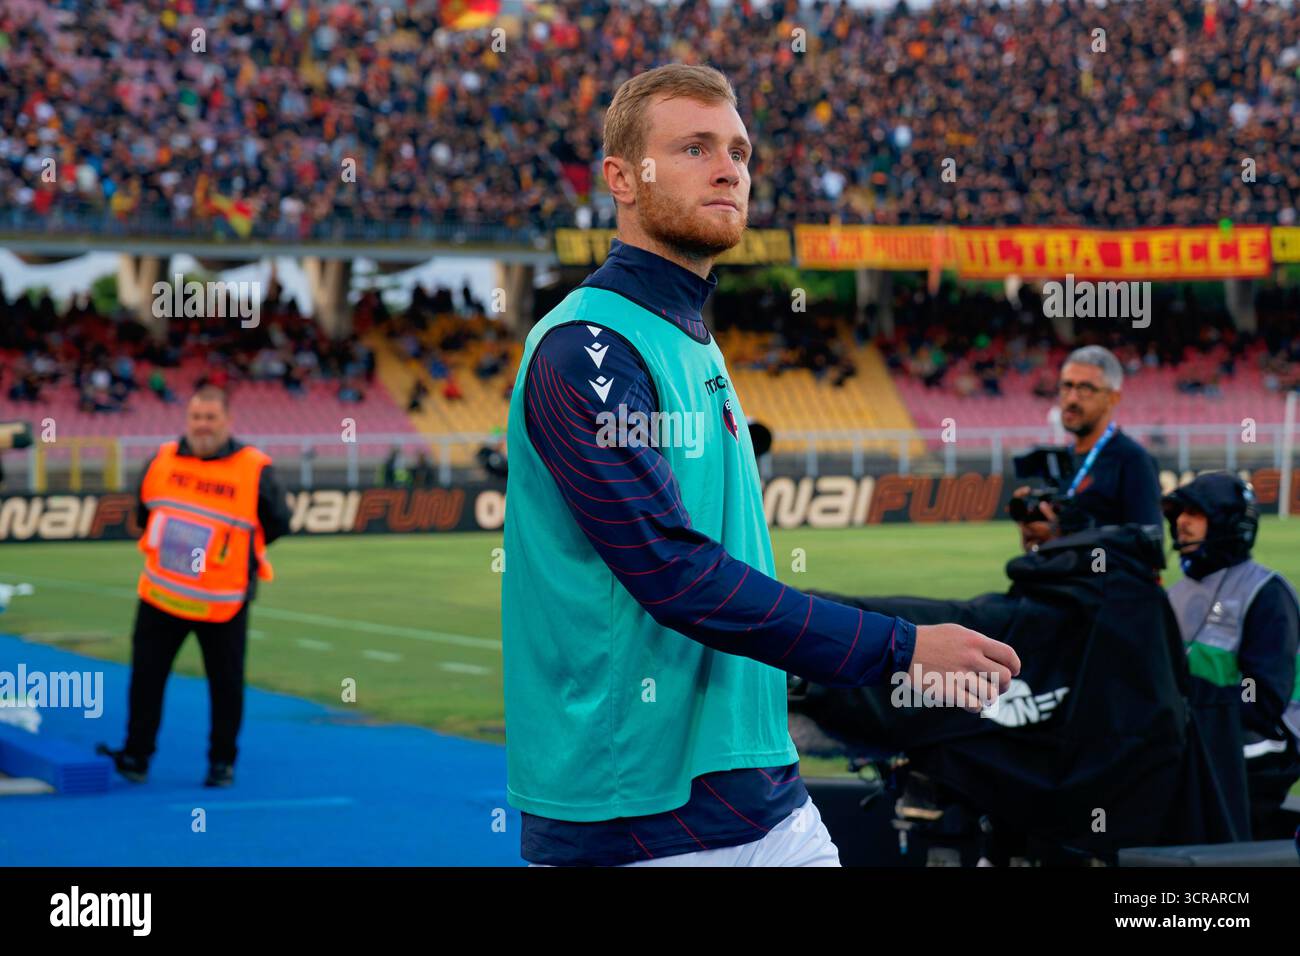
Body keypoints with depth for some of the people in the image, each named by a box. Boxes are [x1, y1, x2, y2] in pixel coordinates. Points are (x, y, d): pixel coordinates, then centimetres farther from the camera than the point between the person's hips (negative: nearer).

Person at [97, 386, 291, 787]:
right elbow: (144, 511, 17)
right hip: (160, 596, 3)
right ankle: (136, 757, 15)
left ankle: (223, 762, 18)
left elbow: (277, 523, 1)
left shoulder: (253, 470, -10)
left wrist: (235, 550, 1)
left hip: (223, 603, -3)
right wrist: (169, 546, 13)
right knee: (145, 676, 5)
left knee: (226, 685, 3)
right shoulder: (163, 460, 0)